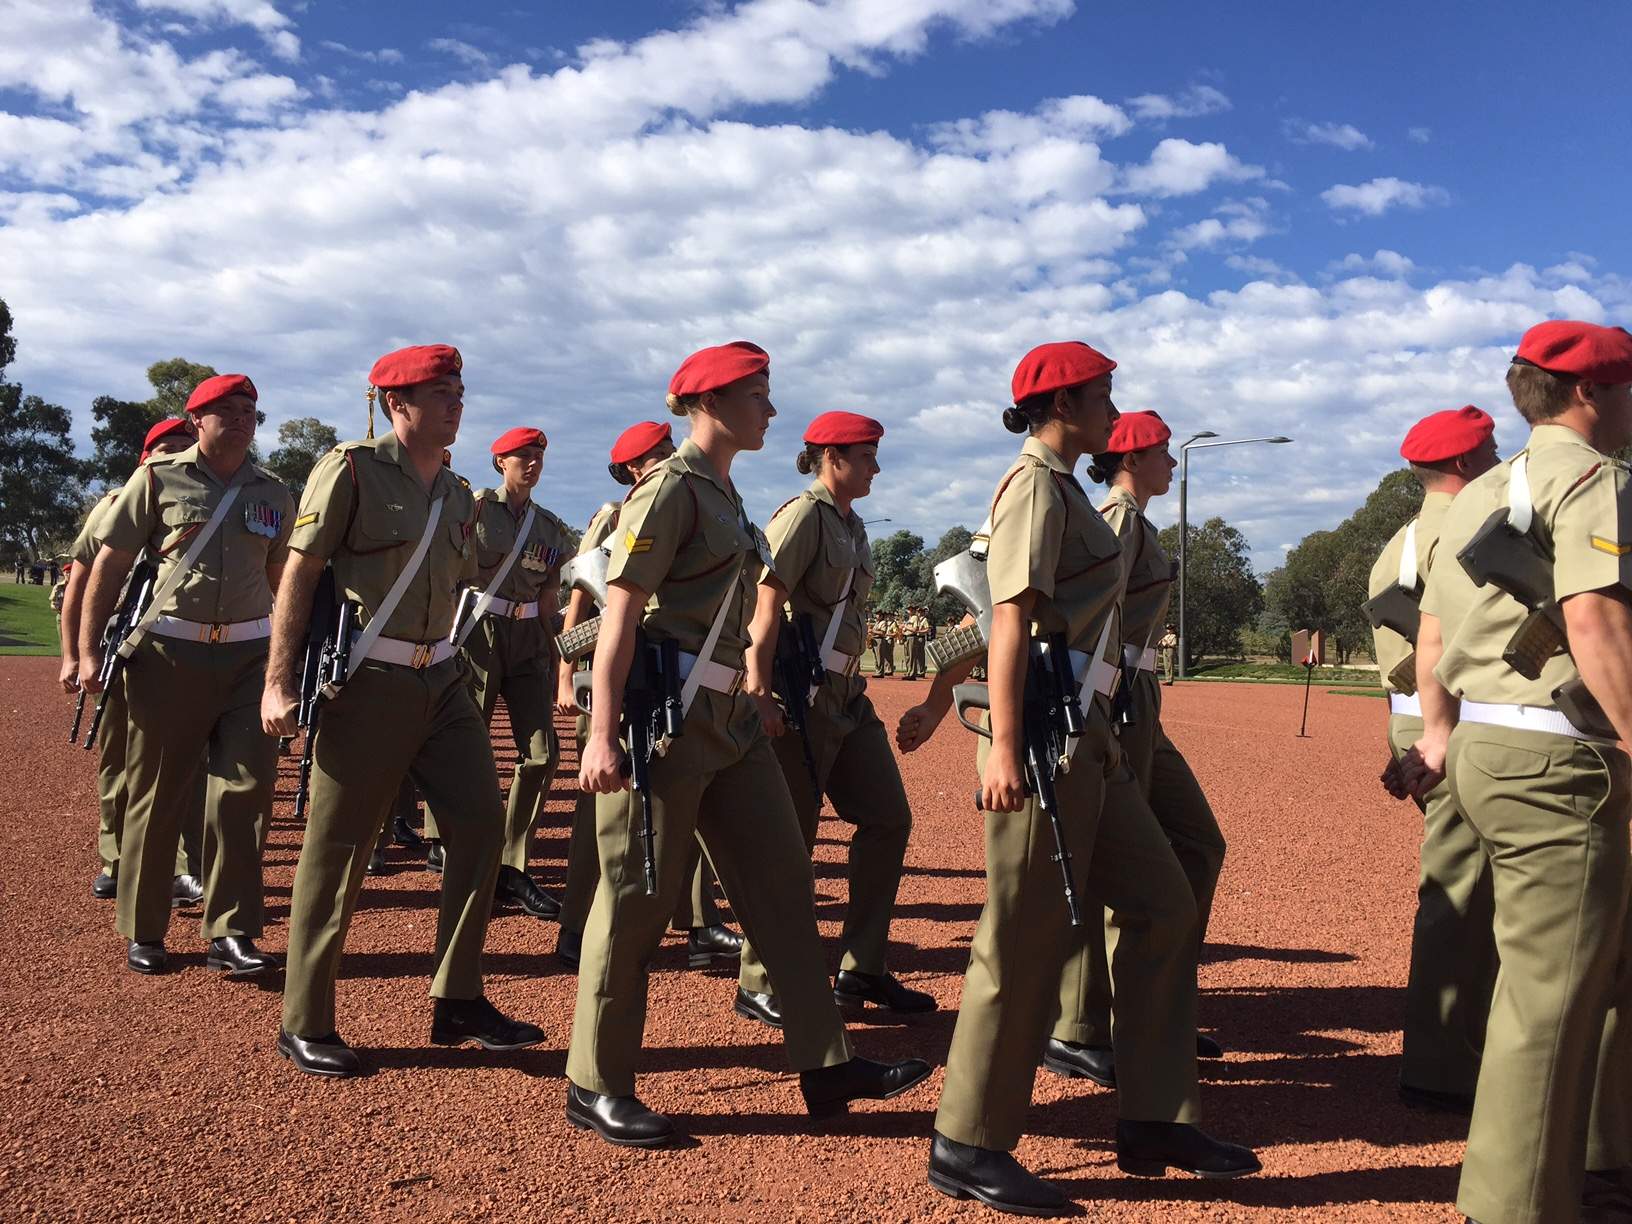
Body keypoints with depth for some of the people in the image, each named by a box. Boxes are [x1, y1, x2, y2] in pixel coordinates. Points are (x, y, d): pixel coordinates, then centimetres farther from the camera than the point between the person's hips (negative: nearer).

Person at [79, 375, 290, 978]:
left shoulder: (274, 494, 10)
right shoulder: (157, 477, 2)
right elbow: (109, 565, 2)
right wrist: (88, 650, -4)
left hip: (250, 656, 2)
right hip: (170, 654, -2)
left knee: (246, 790, -3)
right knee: (157, 795, 6)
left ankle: (230, 932, 6)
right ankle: (142, 932, 20)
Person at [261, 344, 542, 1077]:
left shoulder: (458, 494, 13)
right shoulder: (350, 470, -6)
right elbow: (299, 576, -9)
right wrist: (278, 683, -14)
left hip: (441, 681, 7)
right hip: (365, 682, -7)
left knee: (481, 825, 3)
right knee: (336, 851, 1)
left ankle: (457, 1002, 16)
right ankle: (304, 1026, 15)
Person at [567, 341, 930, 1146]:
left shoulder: (726, 496, 16)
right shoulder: (670, 488, -10)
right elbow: (620, 612, -16)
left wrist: (759, 702, 19)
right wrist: (602, 735, -22)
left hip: (730, 719, 9)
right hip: (666, 716, -9)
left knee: (783, 882, 8)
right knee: (636, 898, 1)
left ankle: (826, 1064, 16)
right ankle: (596, 1088, 16)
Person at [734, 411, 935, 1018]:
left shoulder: (853, 526, 17)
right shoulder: (803, 515, -10)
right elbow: (766, 609, -18)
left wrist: (852, 683, 16)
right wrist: (760, 694, -25)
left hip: (847, 696, 9)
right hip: (801, 695, -9)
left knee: (888, 818, 8)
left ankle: (861, 969, 18)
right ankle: (762, 983, 12)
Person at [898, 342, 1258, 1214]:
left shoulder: (1061, 488, 20)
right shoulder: (1037, 485, -9)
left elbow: (984, 609, 22)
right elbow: (1011, 620, -19)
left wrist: (938, 704, 25)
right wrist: (1002, 747, -25)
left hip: (1087, 741, 10)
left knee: (1162, 907, 12)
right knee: (1027, 941, -4)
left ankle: (1154, 1120, 20)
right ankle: (968, 1147, 8)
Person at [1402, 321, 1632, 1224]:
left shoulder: (1479, 496, 18)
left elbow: (1431, 632, 19)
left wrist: (1439, 733, 20)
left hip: (1481, 745, 10)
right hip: (1555, 756, -10)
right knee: (1549, 993, -3)